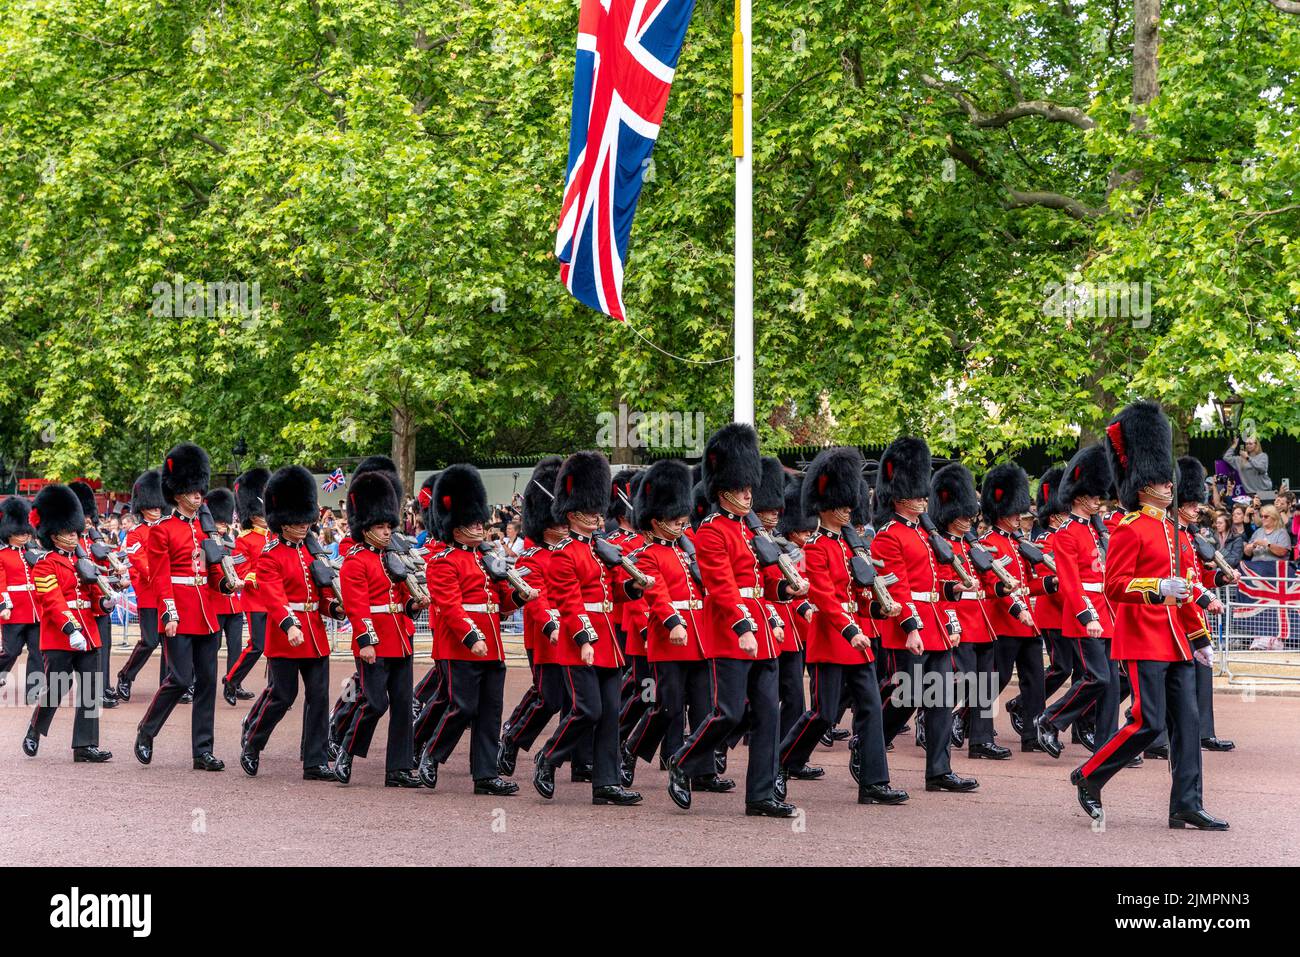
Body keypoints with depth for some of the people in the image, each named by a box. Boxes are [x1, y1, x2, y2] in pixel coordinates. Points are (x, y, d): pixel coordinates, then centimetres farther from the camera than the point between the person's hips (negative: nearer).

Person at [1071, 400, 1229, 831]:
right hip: (1143, 640, -9)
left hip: (1174, 642, 9)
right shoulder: (1130, 529, -8)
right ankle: (1089, 777, 7)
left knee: (1187, 722, 3)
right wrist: (1157, 588, -29)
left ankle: (1186, 806, 4)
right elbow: (1114, 586, -15)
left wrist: (1200, 640, 21)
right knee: (1149, 722, -11)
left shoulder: (1168, 530, 18)